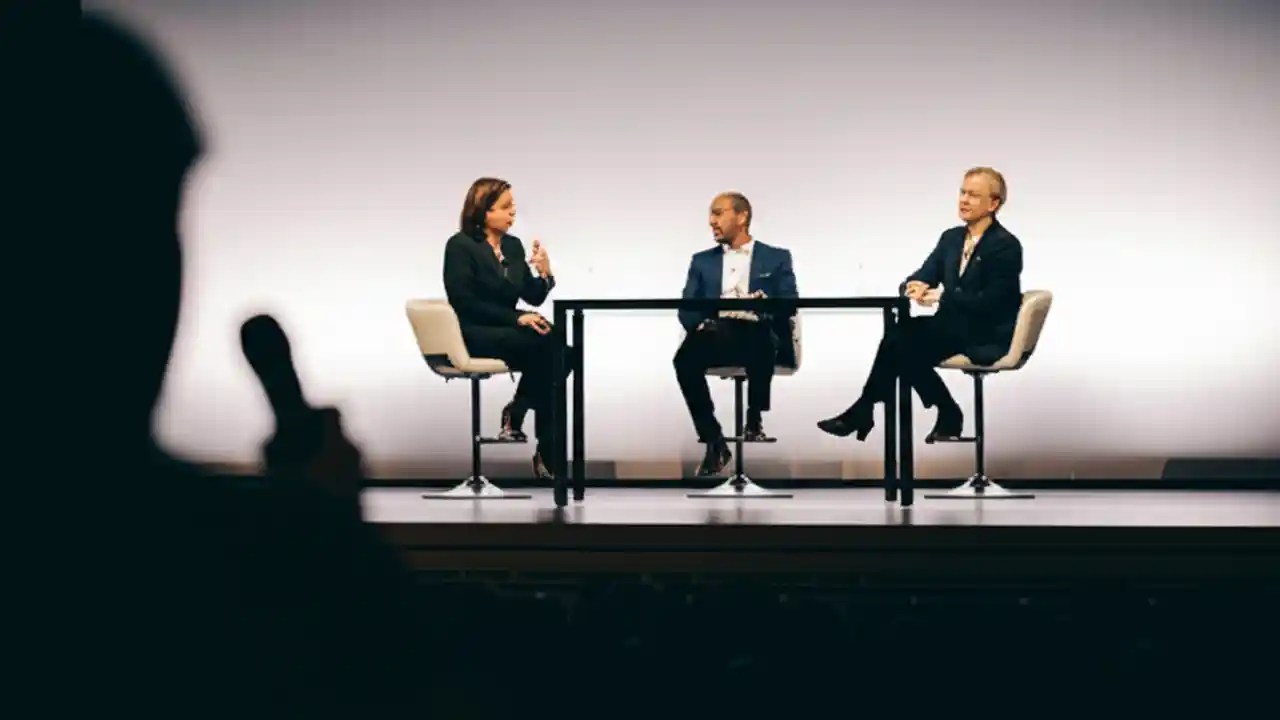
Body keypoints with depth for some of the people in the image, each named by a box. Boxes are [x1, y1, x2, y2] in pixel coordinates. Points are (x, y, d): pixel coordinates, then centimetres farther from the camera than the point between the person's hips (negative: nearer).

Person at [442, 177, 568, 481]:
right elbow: (465, 304, -13)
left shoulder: (513, 246, 13)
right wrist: (517, 318, -21)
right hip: (473, 336, -6)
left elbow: (534, 297, 12)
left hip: (506, 333, 6)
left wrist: (544, 272, -10)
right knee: (543, 344, -30)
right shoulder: (460, 246, -5)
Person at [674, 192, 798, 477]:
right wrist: (701, 325, -11)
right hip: (715, 336, 2)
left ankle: (755, 419, -19)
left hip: (757, 334, -2)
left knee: (760, 341, -41)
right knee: (685, 358, -33)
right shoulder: (702, 261, 25)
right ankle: (713, 441, -25)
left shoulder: (777, 258, 19)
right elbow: (687, 310, 13)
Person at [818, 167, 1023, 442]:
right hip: (953, 328, 8)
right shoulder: (951, 238, 14)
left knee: (902, 338, -24)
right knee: (900, 335, -17)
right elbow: (922, 278, 9)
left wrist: (941, 296, -23)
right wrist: (914, 287, -16)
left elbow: (990, 302, -18)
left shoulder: (1006, 245, -10)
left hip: (986, 337, -8)